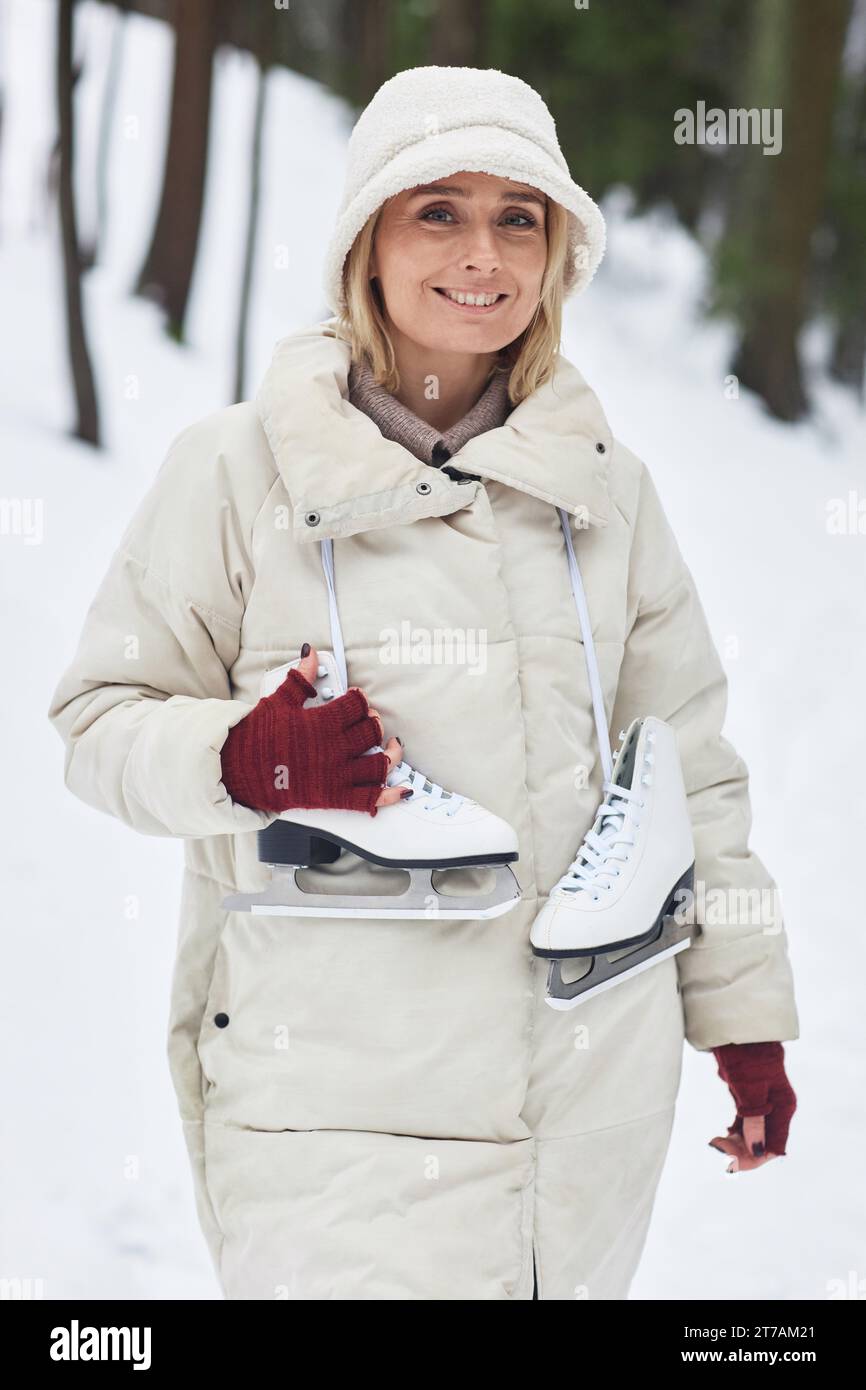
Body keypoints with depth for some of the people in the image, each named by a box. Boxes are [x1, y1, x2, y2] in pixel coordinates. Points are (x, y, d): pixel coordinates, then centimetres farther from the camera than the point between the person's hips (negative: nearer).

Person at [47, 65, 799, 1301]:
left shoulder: (603, 482, 9)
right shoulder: (236, 468, -2)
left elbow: (687, 758, 16)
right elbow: (103, 718, 2)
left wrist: (746, 1015, 17)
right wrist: (243, 761, -19)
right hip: (338, 1101, -3)